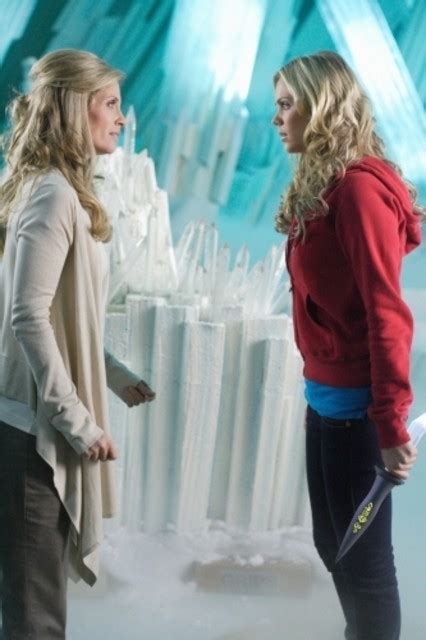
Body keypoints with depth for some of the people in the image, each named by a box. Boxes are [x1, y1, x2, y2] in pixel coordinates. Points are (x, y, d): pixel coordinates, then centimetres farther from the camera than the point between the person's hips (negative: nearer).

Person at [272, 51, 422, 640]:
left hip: (353, 401, -10)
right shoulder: (320, 186, 12)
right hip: (326, 393, 10)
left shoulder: (358, 187, -17)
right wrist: (318, 380, 13)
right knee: (333, 544, 19)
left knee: (363, 555, 1)